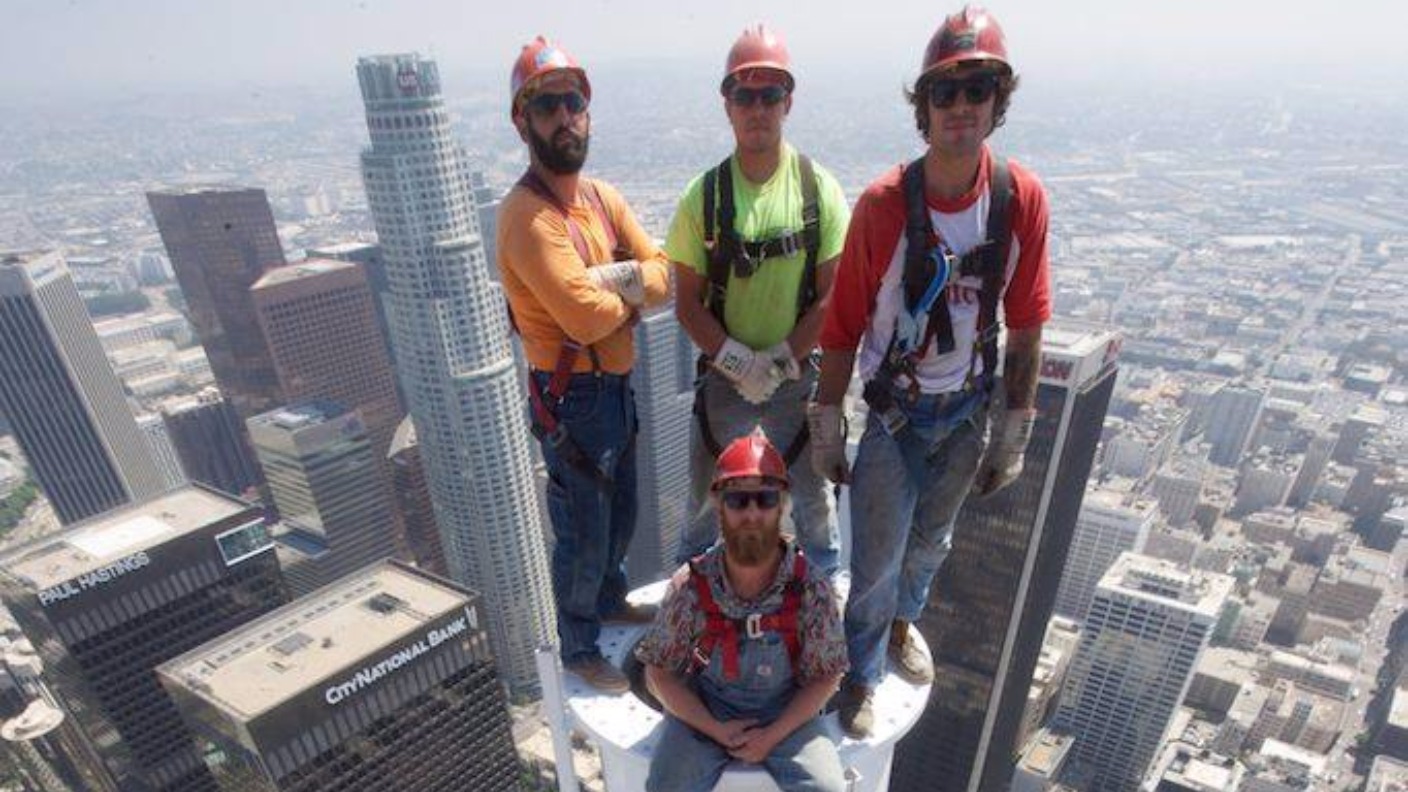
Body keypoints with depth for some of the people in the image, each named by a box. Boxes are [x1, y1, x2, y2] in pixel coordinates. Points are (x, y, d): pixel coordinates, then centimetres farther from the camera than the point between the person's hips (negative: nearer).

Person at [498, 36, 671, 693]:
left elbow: (663, 275, -1)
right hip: (571, 399, -8)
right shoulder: (526, 214, -22)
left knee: (620, 511, 25)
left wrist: (621, 278, -21)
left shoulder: (605, 198, 5)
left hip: (618, 387, 8)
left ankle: (609, 600, 51)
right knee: (583, 533, 8)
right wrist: (633, 287, -10)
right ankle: (578, 648, 32)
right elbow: (587, 317, -30)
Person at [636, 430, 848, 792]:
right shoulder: (690, 586, -17)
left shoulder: (811, 587, -16)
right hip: (703, 710, 0)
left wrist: (772, 736, -13)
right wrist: (716, 730, -13)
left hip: (787, 713, 1)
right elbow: (659, 673, -6)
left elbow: (823, 677, -5)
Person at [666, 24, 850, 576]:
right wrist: (739, 363, -18)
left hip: (798, 375, 0)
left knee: (811, 486, 17)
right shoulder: (704, 195, -9)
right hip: (722, 375, 0)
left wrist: (780, 361, -16)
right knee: (707, 490, 16)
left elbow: (832, 297, -7)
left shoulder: (819, 189, -8)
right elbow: (687, 304, -7)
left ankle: (826, 578, 45)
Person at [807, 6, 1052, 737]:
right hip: (895, 411, -3)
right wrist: (826, 425, -7)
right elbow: (843, 326, -13)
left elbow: (1024, 327, -3)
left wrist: (1014, 432, 1)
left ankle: (903, 623, 54)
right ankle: (862, 673, 34)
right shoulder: (883, 204, -19)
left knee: (931, 540, 24)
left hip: (970, 410, 3)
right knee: (876, 559, 6)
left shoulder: (1022, 199, -10)